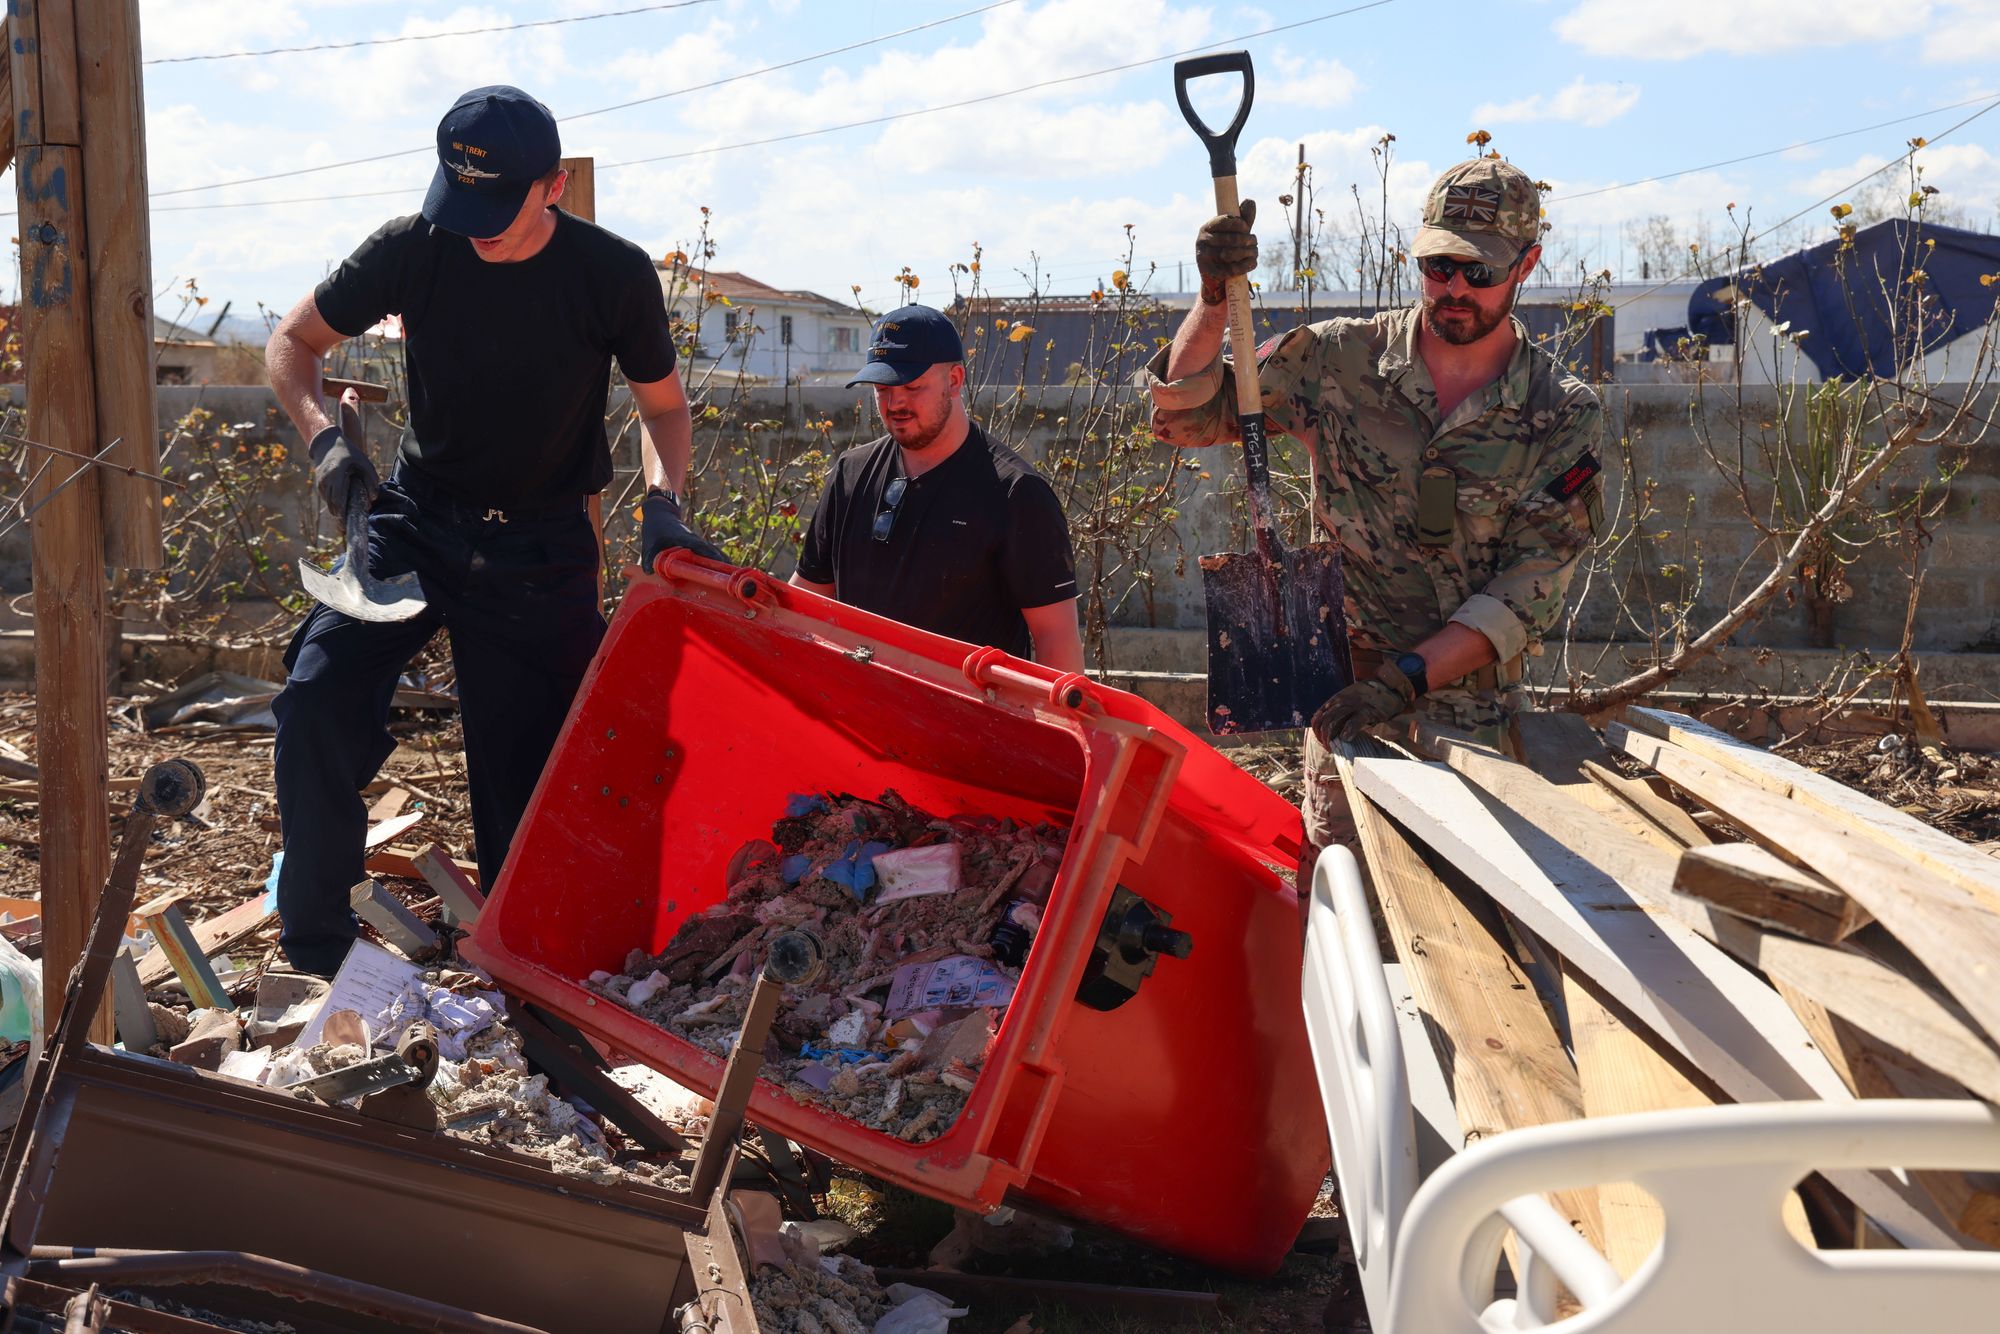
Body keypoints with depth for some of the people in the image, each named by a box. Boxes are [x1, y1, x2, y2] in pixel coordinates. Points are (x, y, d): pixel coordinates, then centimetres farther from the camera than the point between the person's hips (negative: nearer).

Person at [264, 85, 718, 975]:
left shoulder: (613, 275, -11)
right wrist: (324, 436, -17)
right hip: (418, 521, 1)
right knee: (319, 693, -20)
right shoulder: (414, 250, -10)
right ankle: (313, 950, -6)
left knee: (525, 772, 0)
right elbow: (291, 343, 3)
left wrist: (662, 503, -16)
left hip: (540, 550, -1)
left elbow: (662, 406, 4)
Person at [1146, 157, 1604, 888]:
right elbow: (1185, 411, 3)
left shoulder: (1564, 417, -1)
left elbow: (1529, 588, -7)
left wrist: (1406, 676, -18)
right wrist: (1215, 300, -14)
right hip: (1347, 705, 0)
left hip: (1477, 726, 0)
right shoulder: (1338, 360, 1)